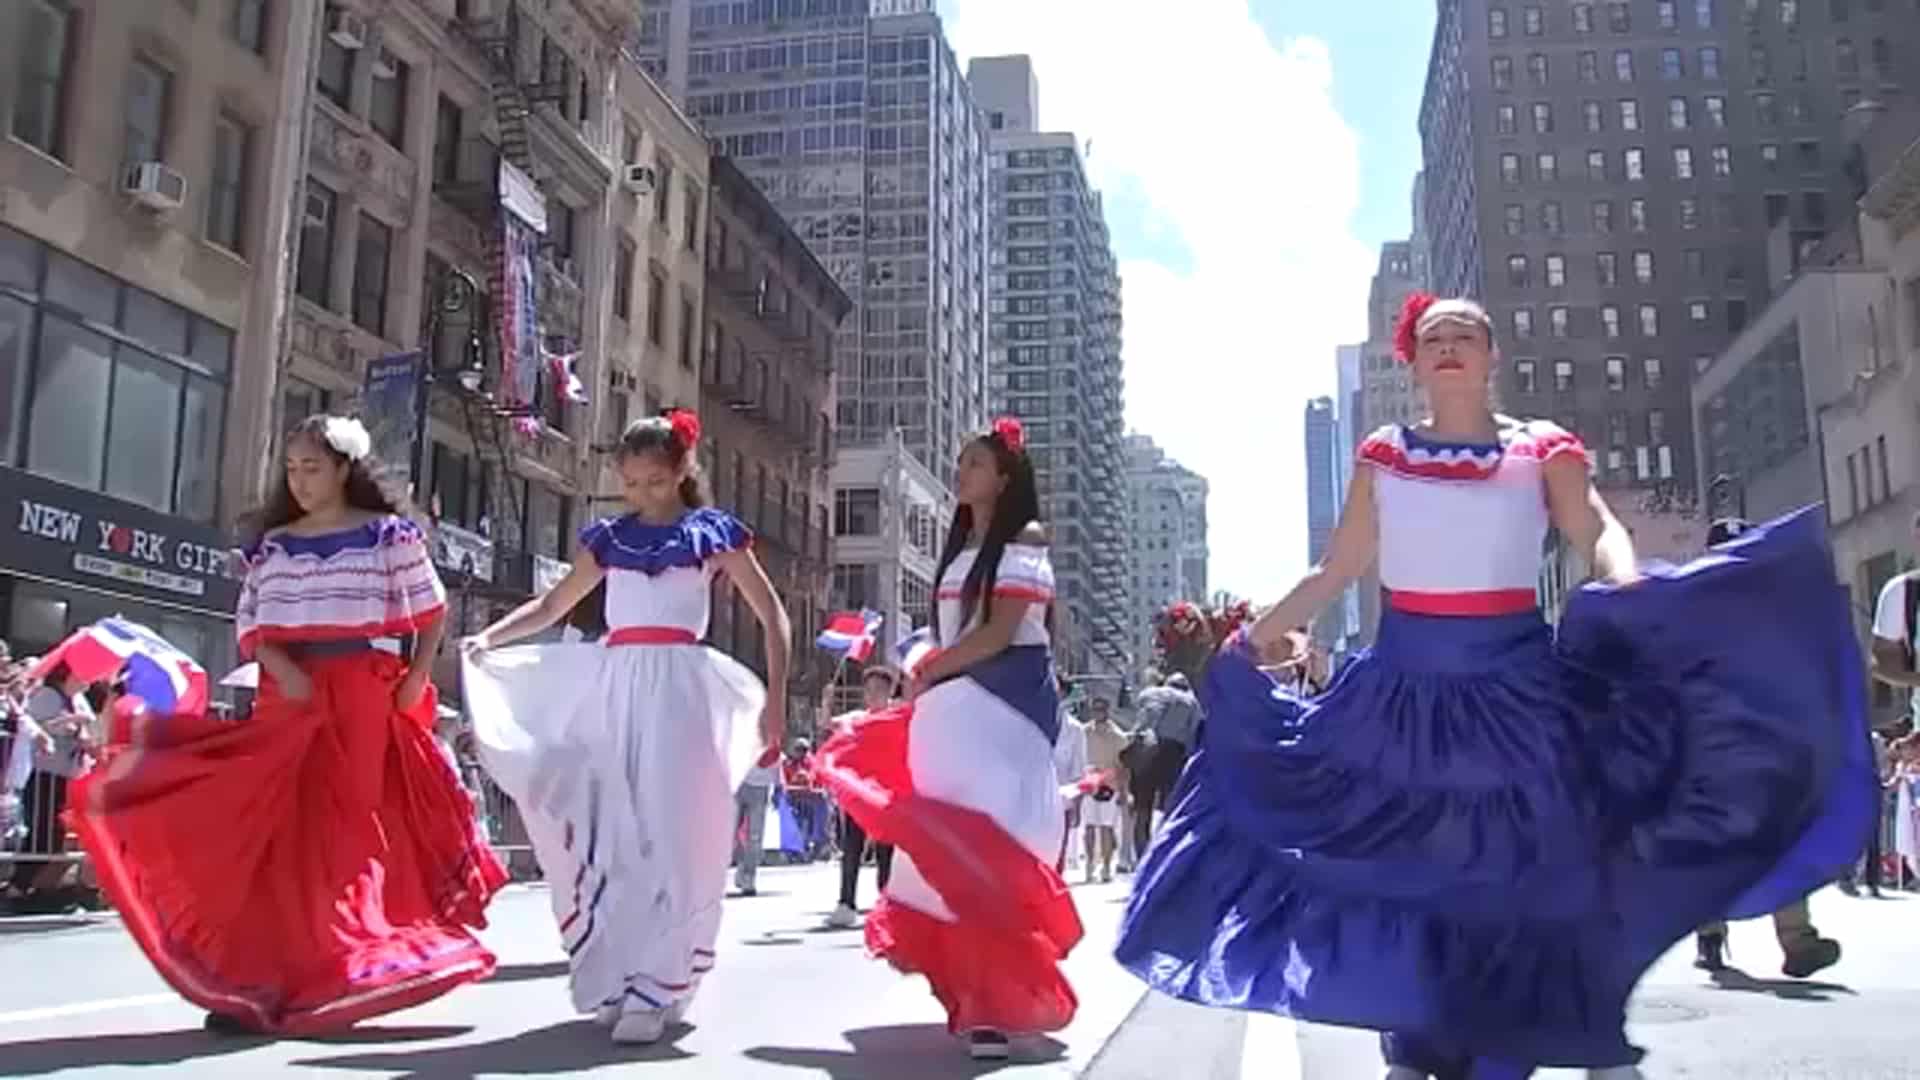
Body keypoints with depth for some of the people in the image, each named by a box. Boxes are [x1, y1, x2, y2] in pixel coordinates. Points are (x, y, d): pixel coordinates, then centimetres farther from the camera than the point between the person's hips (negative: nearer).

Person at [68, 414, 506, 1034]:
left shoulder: (388, 533, 4)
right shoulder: (272, 543, 14)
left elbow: (432, 612, 6)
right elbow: (249, 623, 10)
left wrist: (417, 677, -5)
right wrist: (281, 669, -9)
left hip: (363, 696, -3)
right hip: (288, 694, 3)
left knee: (342, 829, -2)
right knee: (273, 830, -1)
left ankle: (328, 981, 6)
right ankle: (260, 983, 4)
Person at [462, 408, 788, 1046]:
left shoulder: (712, 532, 5)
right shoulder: (609, 537, 15)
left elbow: (773, 617, 5)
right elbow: (553, 604, 23)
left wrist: (775, 698, -5)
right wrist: (489, 638, 6)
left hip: (678, 689, -4)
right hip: (612, 688, 4)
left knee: (669, 836, -8)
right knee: (609, 835, 1)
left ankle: (653, 992, -6)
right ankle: (616, 980, 12)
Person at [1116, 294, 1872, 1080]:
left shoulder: (1543, 450, 3)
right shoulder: (1383, 455, 6)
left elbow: (1598, 530, -9)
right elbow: (1337, 570, 10)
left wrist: (1629, 586, -31)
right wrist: (1252, 638, 8)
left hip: (1512, 678, -1)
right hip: (1407, 681, 2)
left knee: (1540, 858, 0)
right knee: (1406, 863, 5)